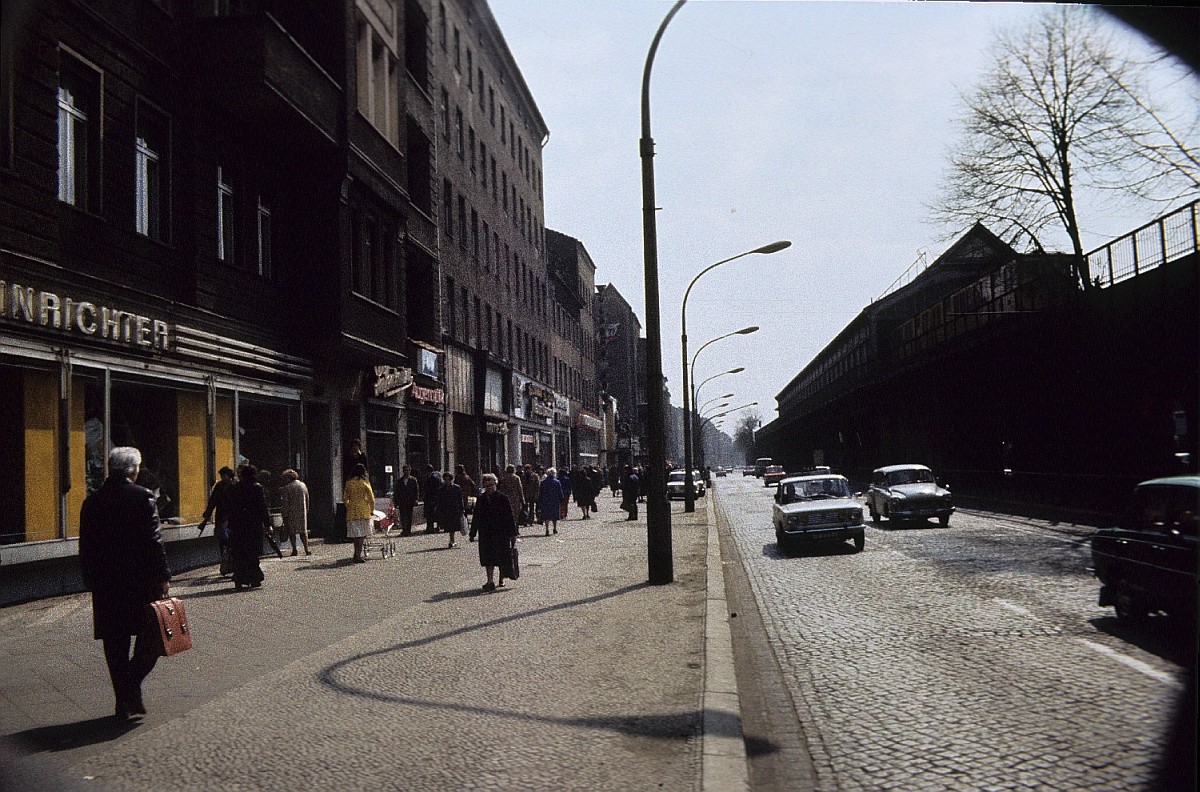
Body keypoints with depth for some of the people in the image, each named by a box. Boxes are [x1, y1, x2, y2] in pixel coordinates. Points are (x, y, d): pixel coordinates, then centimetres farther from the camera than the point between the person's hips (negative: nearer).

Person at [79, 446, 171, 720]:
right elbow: (153, 541, -12)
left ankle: (123, 701, 12)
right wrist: (163, 577, -8)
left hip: (105, 584, 5)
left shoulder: (92, 502, 7)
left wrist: (91, 581, 17)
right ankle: (132, 684, -13)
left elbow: (86, 547, 10)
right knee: (151, 635, 6)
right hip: (140, 581, -5)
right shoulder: (142, 497, -8)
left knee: (115, 643, 10)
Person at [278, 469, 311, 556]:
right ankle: (306, 549, 6)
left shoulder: (286, 488, -12)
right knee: (303, 531, 11)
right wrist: (306, 510, 19)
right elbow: (307, 499, 12)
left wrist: (284, 515, -7)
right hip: (302, 512, 5)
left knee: (292, 531, 6)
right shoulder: (303, 485, 5)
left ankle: (294, 550, 4)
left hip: (291, 513, -5)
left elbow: (285, 503, -12)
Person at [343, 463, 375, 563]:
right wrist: (372, 510, 9)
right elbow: (371, 498, -4)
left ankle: (358, 554, 11)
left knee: (355, 533, 9)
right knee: (362, 533, 4)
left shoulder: (349, 482, 3)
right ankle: (358, 554, -1)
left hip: (352, 510, 2)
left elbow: (344, 498, 7)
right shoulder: (365, 483, -4)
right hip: (363, 510, -2)